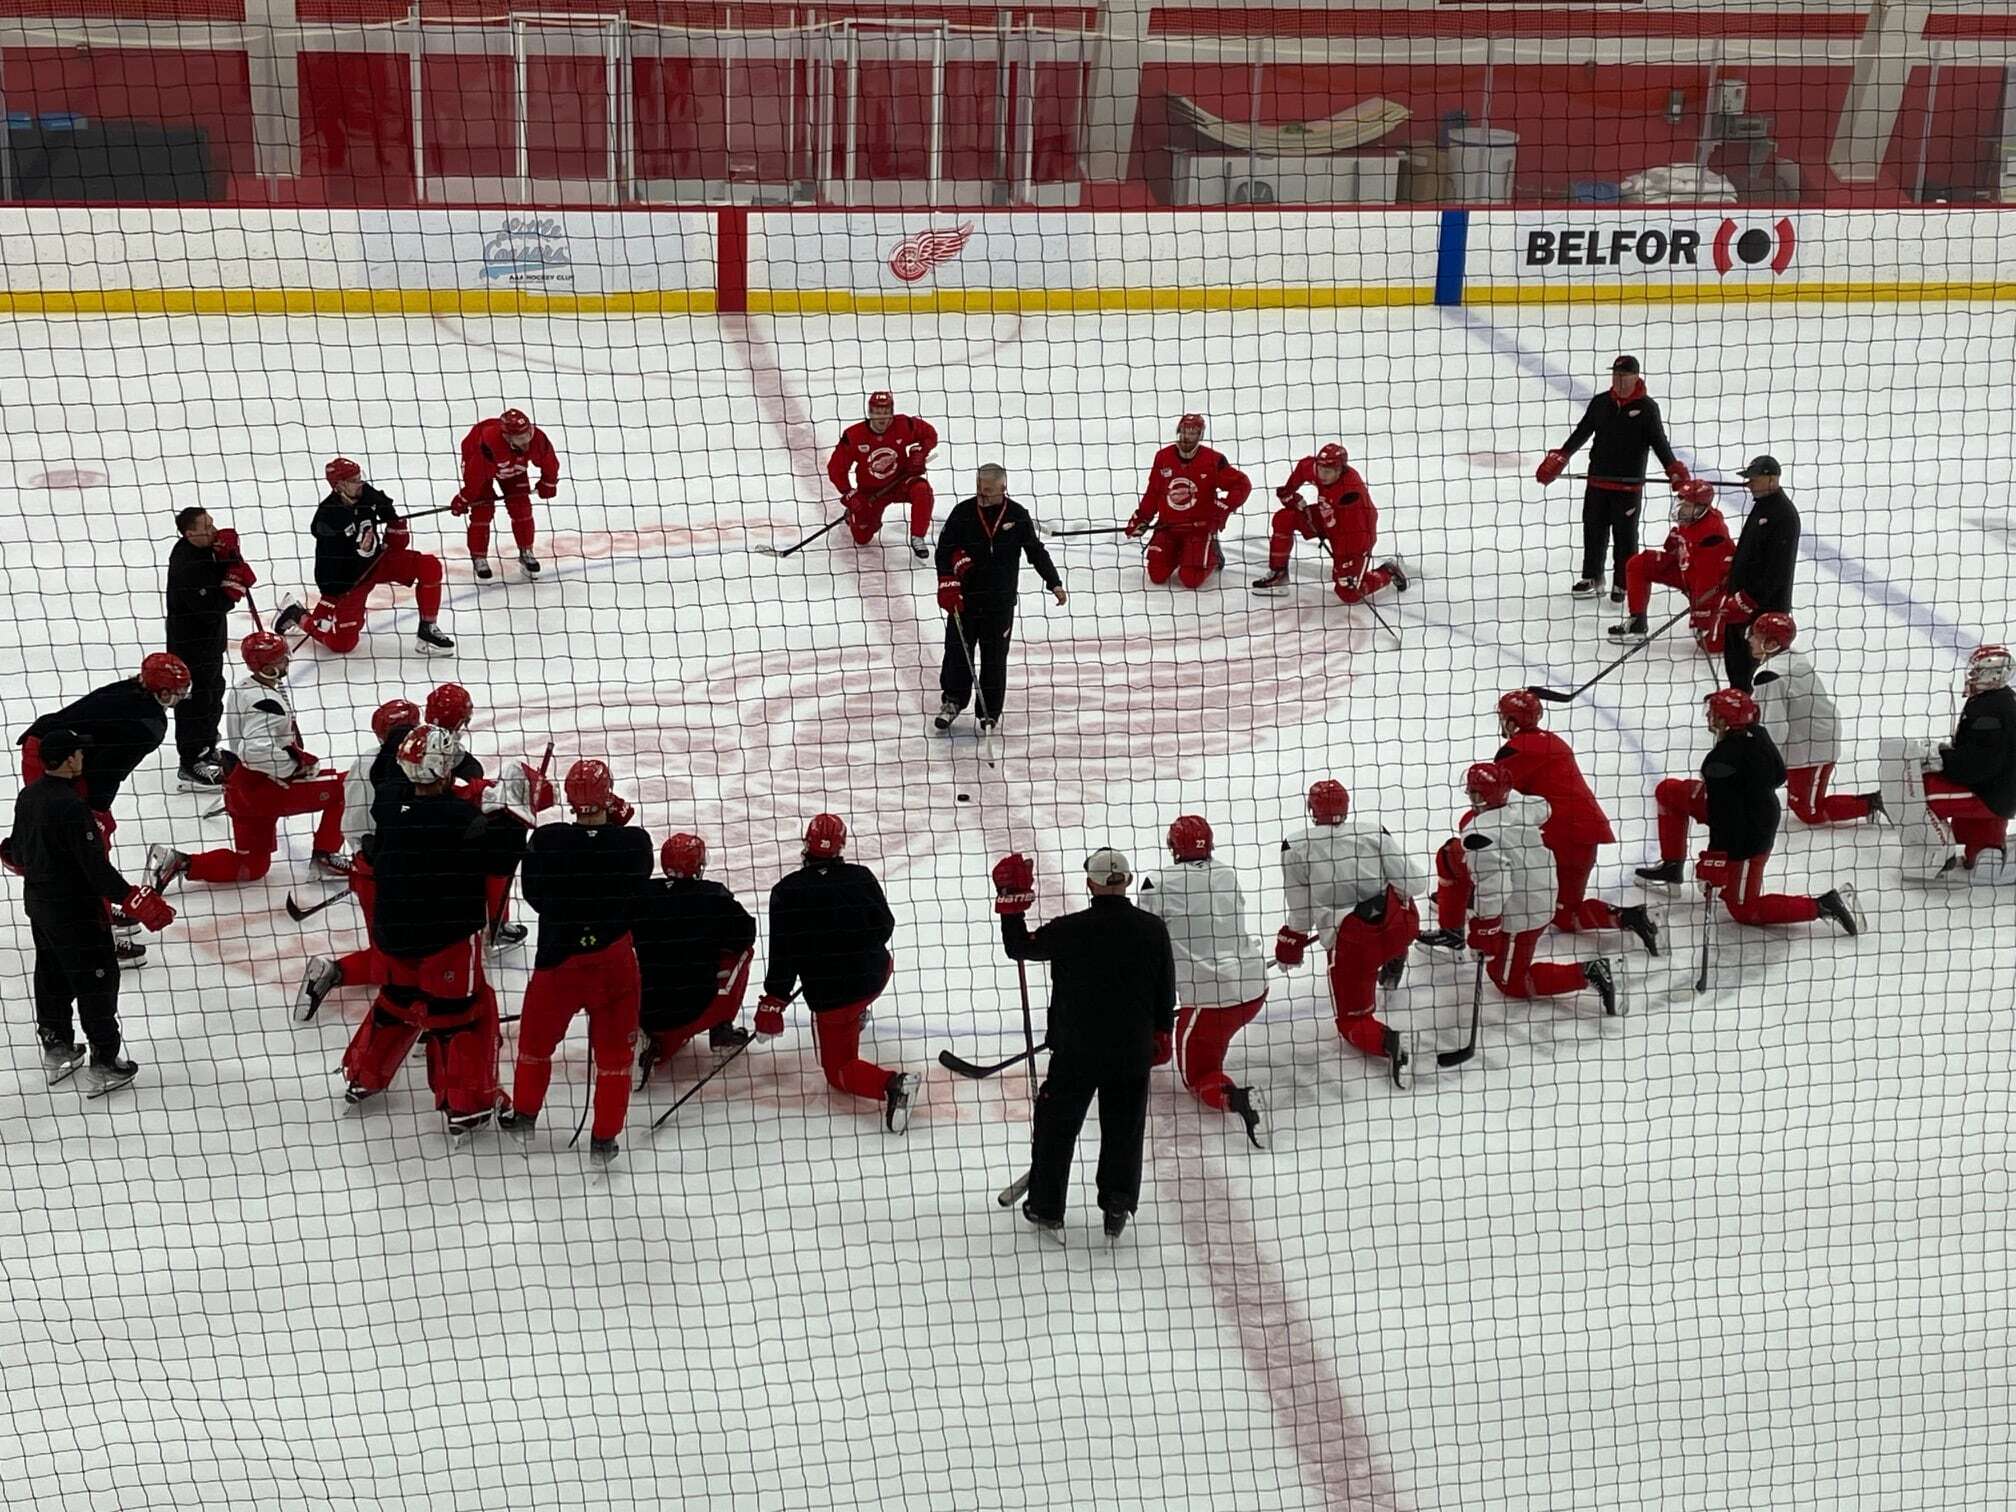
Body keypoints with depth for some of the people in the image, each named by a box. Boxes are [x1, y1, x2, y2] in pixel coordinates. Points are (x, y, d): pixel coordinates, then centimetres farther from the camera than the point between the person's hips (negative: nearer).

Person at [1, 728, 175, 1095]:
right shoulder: (71, 806, -27)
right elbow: (95, 866, -27)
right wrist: (132, 899, -23)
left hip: (38, 901, 9)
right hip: (74, 910, -9)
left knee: (52, 975, 21)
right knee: (96, 980, 2)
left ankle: (56, 1050, 35)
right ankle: (104, 1064, 7)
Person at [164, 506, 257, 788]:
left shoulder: (207, 546, -3)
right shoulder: (186, 566, -31)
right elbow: (211, 608, -32)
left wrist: (230, 555, -15)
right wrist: (234, 585, -27)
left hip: (210, 636, 10)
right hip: (189, 641, -10)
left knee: (213, 693, 24)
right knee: (196, 700, 1)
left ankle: (207, 751, 42)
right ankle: (191, 765, 13)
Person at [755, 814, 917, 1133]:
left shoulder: (786, 892, -11)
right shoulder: (861, 877, -4)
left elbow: (783, 952, -12)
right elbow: (885, 927, 6)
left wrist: (773, 1002, -4)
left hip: (828, 996, -3)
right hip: (875, 977, 4)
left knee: (838, 1070, 7)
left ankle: (892, 1085, -21)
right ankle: (857, 1016, 54)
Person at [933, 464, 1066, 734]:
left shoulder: (1018, 515, -3)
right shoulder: (963, 512, -4)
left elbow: (1036, 552, 6)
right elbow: (944, 548, -2)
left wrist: (1054, 583, 1)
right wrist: (947, 583, -13)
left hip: (1000, 601, 0)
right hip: (964, 596, 0)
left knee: (994, 657, 6)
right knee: (958, 650, 5)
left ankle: (989, 713, 18)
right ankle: (952, 701, 25)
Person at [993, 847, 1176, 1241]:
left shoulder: (1070, 930, -15)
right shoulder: (1153, 929, -6)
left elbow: (1020, 946, -2)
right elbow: (1166, 990, 3)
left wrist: (1012, 901, 6)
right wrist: (1160, 1033, 17)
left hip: (1076, 1049, -2)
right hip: (1133, 1050, 2)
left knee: (1057, 1125, 14)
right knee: (1124, 1128, 16)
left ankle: (1046, 1208, 21)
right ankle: (1117, 1207, 19)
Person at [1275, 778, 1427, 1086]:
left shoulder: (1295, 847, -2)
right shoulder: (1374, 832, 1)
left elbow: (1301, 911, 1)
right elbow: (1413, 884, -1)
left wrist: (1289, 944, 18)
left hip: (1350, 945, -2)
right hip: (1400, 925, 3)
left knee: (1352, 1021, 13)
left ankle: (1386, 1041, -18)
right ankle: (1392, 969, 49)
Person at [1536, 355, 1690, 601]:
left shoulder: (1646, 407, -6)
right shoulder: (1600, 403, 4)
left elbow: (1659, 442, -9)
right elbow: (1581, 433, 9)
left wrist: (1675, 471, -20)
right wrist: (1559, 459, 3)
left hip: (1629, 484, -4)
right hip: (1598, 480, 4)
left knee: (1625, 535, 5)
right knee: (1593, 529, 12)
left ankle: (1623, 584, 17)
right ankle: (1592, 578, 26)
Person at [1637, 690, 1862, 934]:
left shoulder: (1721, 761, -32)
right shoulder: (1758, 734, -7)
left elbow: (1725, 814, -29)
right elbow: (1779, 776, 8)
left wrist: (1714, 860, -22)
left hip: (1746, 837, -9)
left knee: (1744, 911, 7)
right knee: (1668, 791, 13)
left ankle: (1824, 905, -2)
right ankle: (1672, 866, 26)